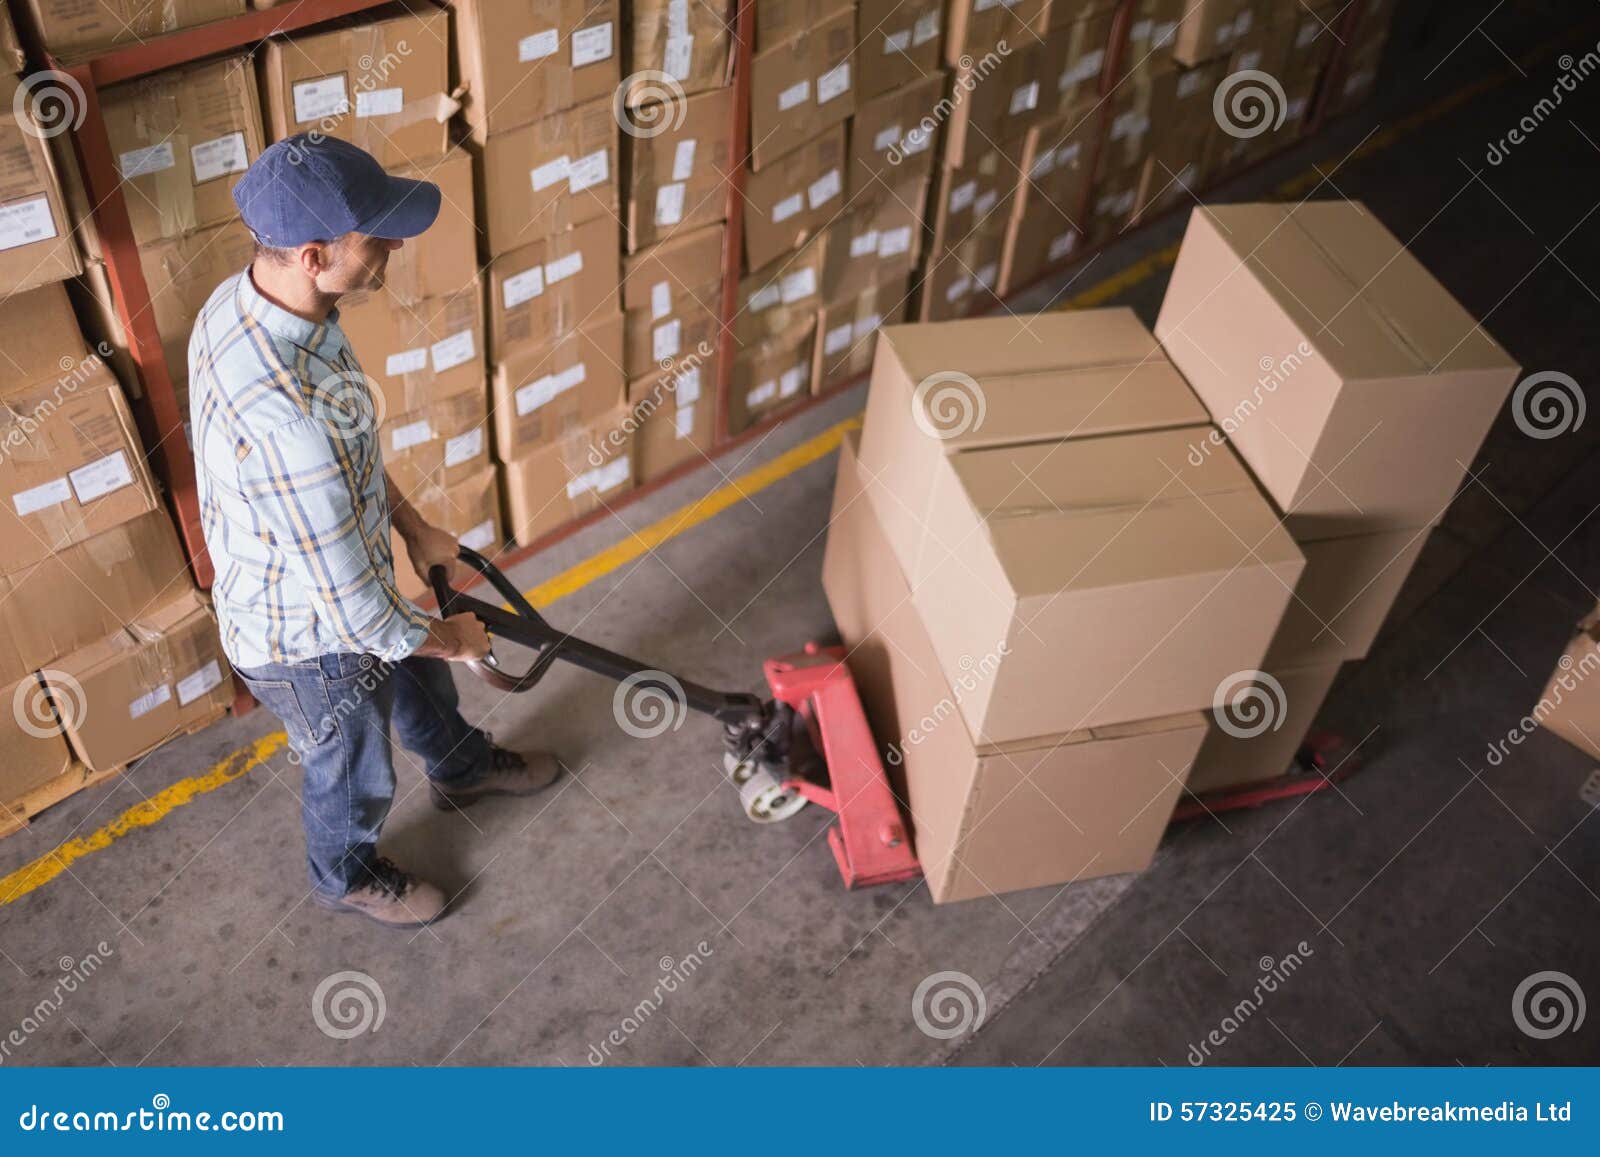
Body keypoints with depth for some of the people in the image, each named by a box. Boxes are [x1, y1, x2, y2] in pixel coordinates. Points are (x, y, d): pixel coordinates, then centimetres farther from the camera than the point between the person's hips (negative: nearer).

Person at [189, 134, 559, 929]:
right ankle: (347, 876, 55)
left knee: (420, 678, 34)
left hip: (338, 574, 8)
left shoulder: (246, 298, -15)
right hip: (309, 639, -8)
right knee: (355, 771, 23)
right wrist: (447, 637, -15)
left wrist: (413, 525, 10)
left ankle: (462, 768, 66)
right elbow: (355, 614, -34)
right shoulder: (285, 422, -45)